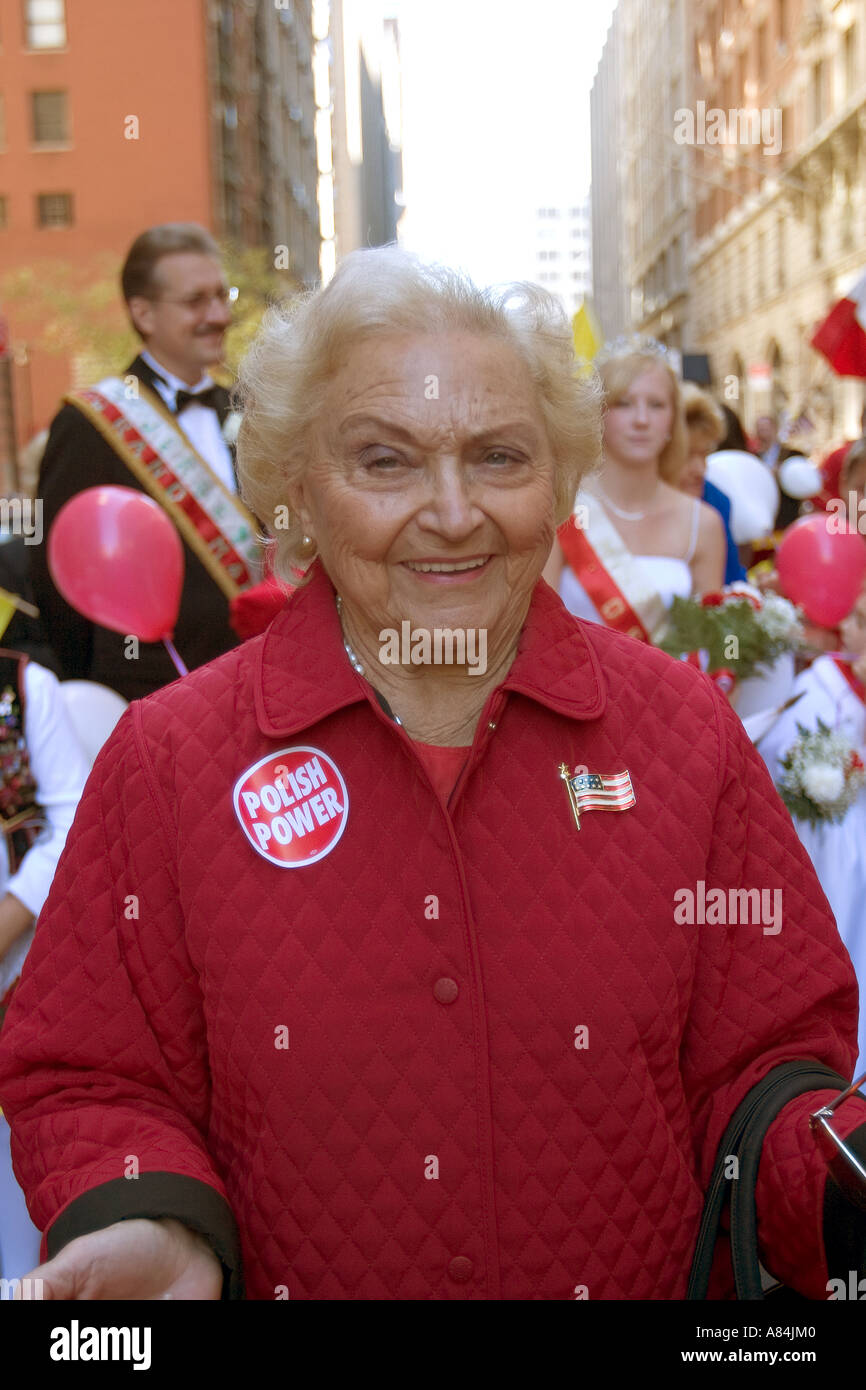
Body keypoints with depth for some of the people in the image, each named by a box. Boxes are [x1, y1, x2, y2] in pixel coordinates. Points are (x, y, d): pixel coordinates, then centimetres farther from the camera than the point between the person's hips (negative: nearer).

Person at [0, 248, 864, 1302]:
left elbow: (762, 1068, -5)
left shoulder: (686, 734, -10)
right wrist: (151, 1221, -25)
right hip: (284, 1276, 0)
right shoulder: (165, 761, -12)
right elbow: (95, 1084, -6)